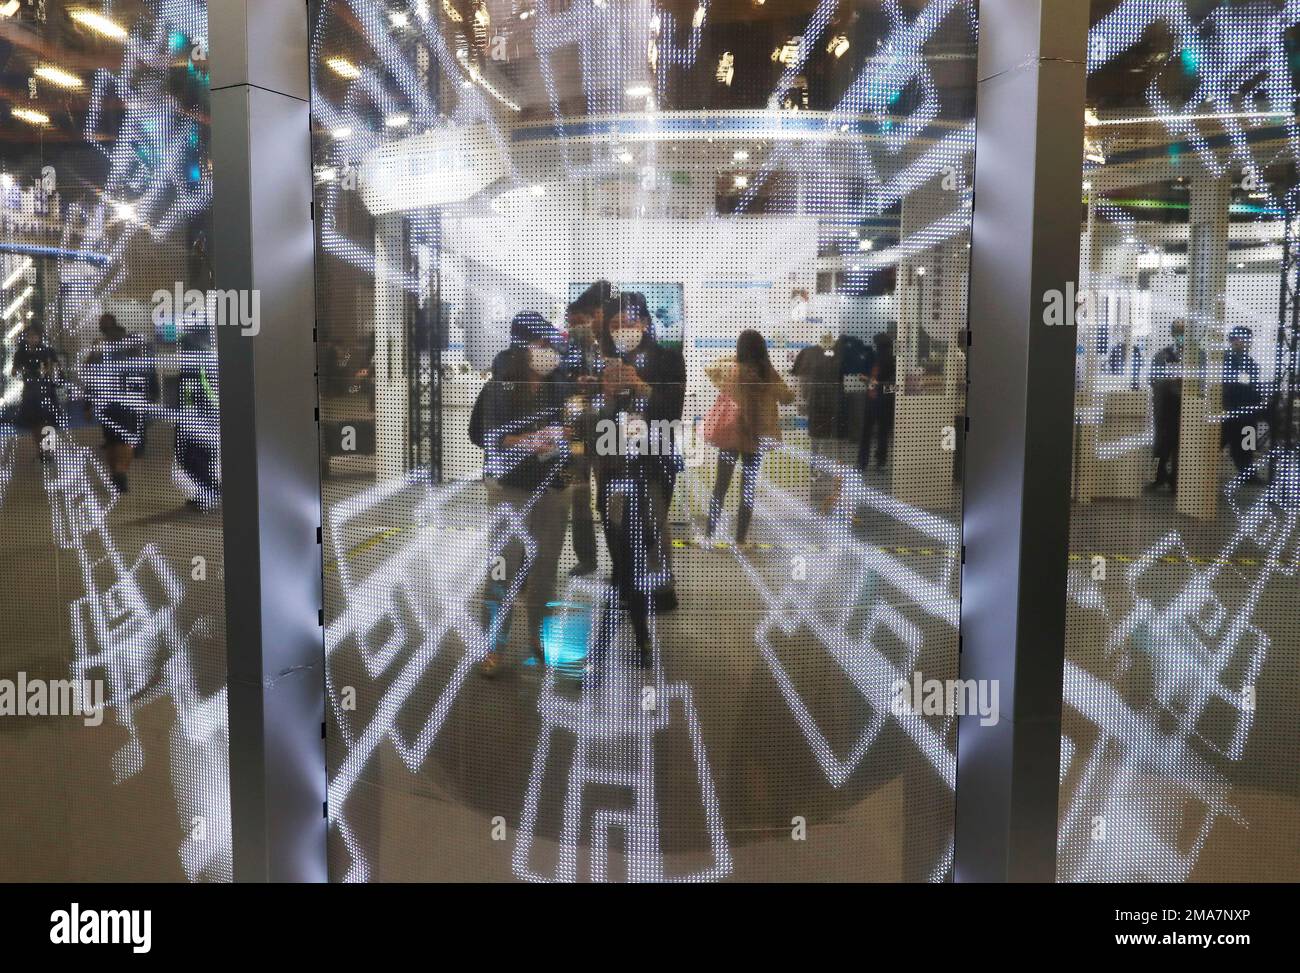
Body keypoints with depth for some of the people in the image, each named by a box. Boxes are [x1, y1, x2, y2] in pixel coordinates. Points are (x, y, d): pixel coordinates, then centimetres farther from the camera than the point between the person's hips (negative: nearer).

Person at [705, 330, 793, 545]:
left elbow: (709, 369, 10)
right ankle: (741, 537, 11)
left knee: (721, 486, 10)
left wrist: (730, 360, 9)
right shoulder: (768, 374, -11)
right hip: (756, 438, 0)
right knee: (749, 487, 10)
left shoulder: (729, 369, -11)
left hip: (730, 434, 0)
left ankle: (710, 534, 11)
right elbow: (788, 398, 0)